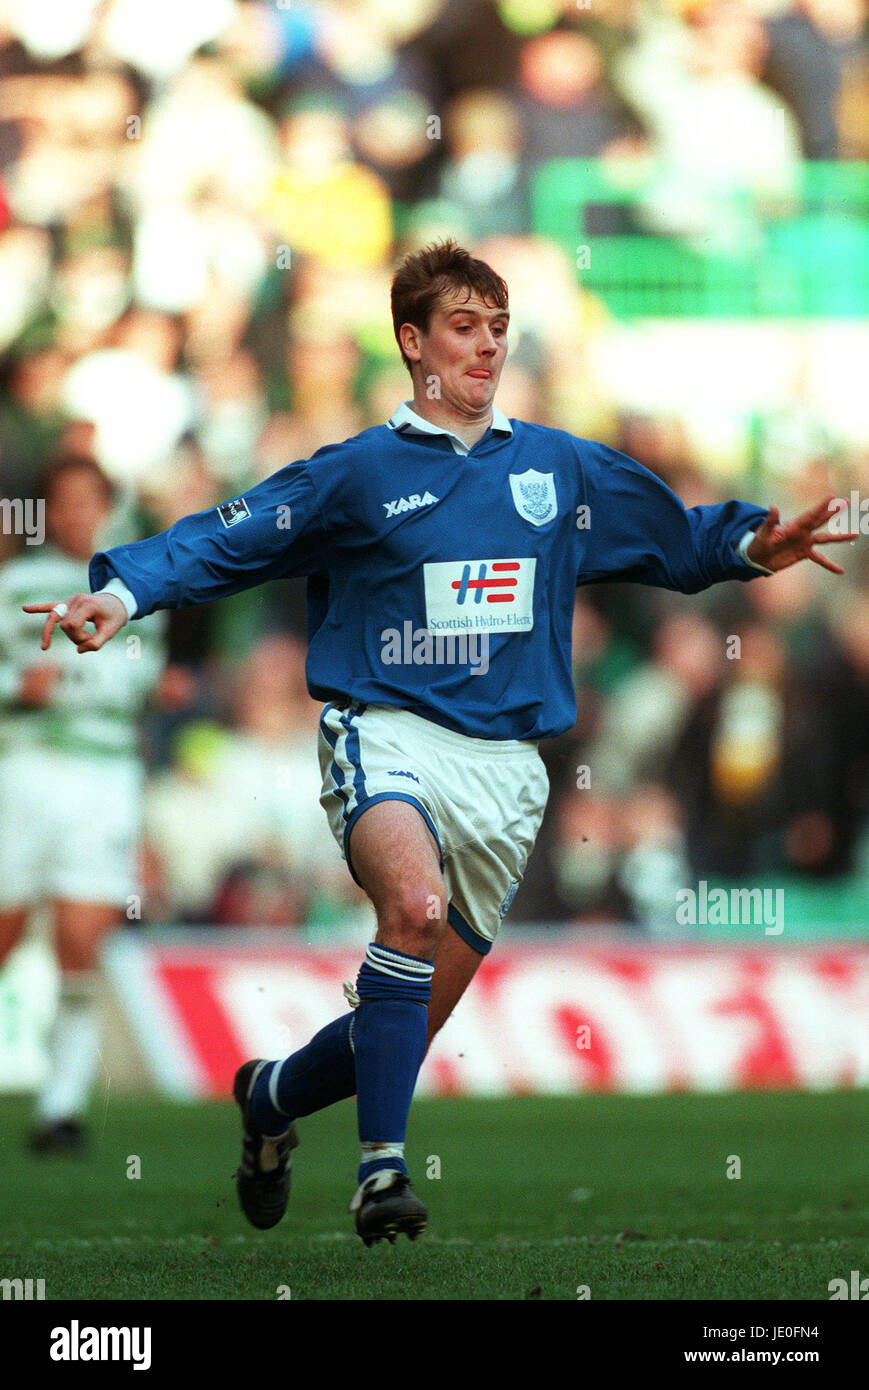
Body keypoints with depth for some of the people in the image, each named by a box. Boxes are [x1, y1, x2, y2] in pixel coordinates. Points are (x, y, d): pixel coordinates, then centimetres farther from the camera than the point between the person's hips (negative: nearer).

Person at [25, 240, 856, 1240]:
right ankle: (381, 1166, -32)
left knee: (416, 1022, 5)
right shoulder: (359, 473, 4)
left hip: (505, 761, 4)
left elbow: (678, 538, 23)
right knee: (415, 902, -36)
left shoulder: (563, 469, 14)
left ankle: (275, 1094, 36)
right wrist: (120, 594, -14)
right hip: (385, 736, -4)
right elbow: (223, 541, 1)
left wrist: (755, 545, 5)